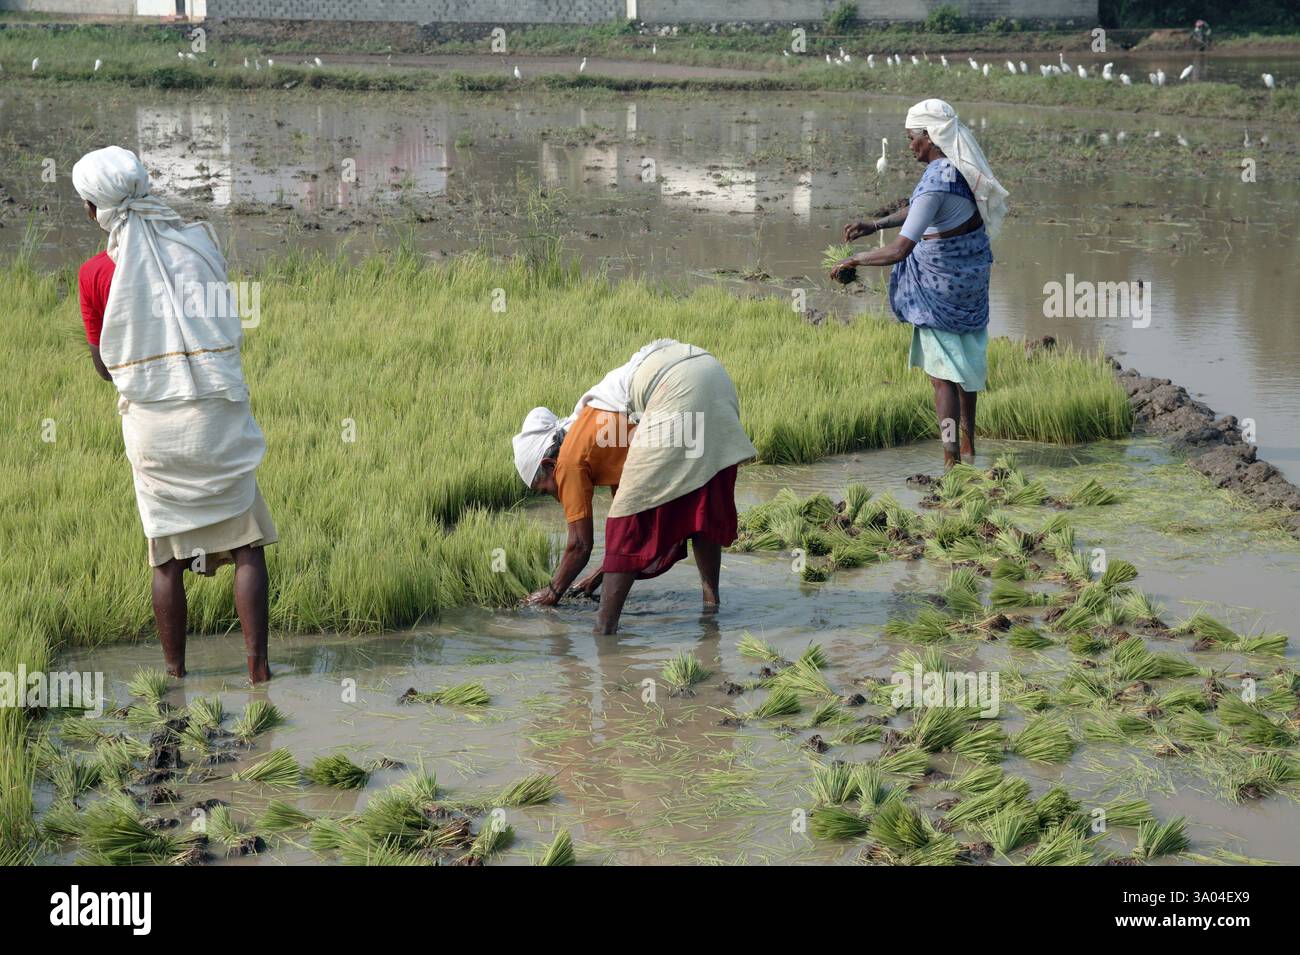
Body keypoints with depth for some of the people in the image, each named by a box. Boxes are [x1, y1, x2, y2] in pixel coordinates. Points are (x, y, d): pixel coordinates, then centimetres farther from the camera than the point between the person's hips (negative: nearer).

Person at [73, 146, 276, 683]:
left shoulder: (96, 274, -6)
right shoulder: (199, 245, -1)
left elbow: (104, 367, 3)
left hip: (149, 422, 0)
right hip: (218, 416, 0)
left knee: (168, 556, 9)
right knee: (247, 543, 6)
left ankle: (175, 672, 12)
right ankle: (257, 664, -1)